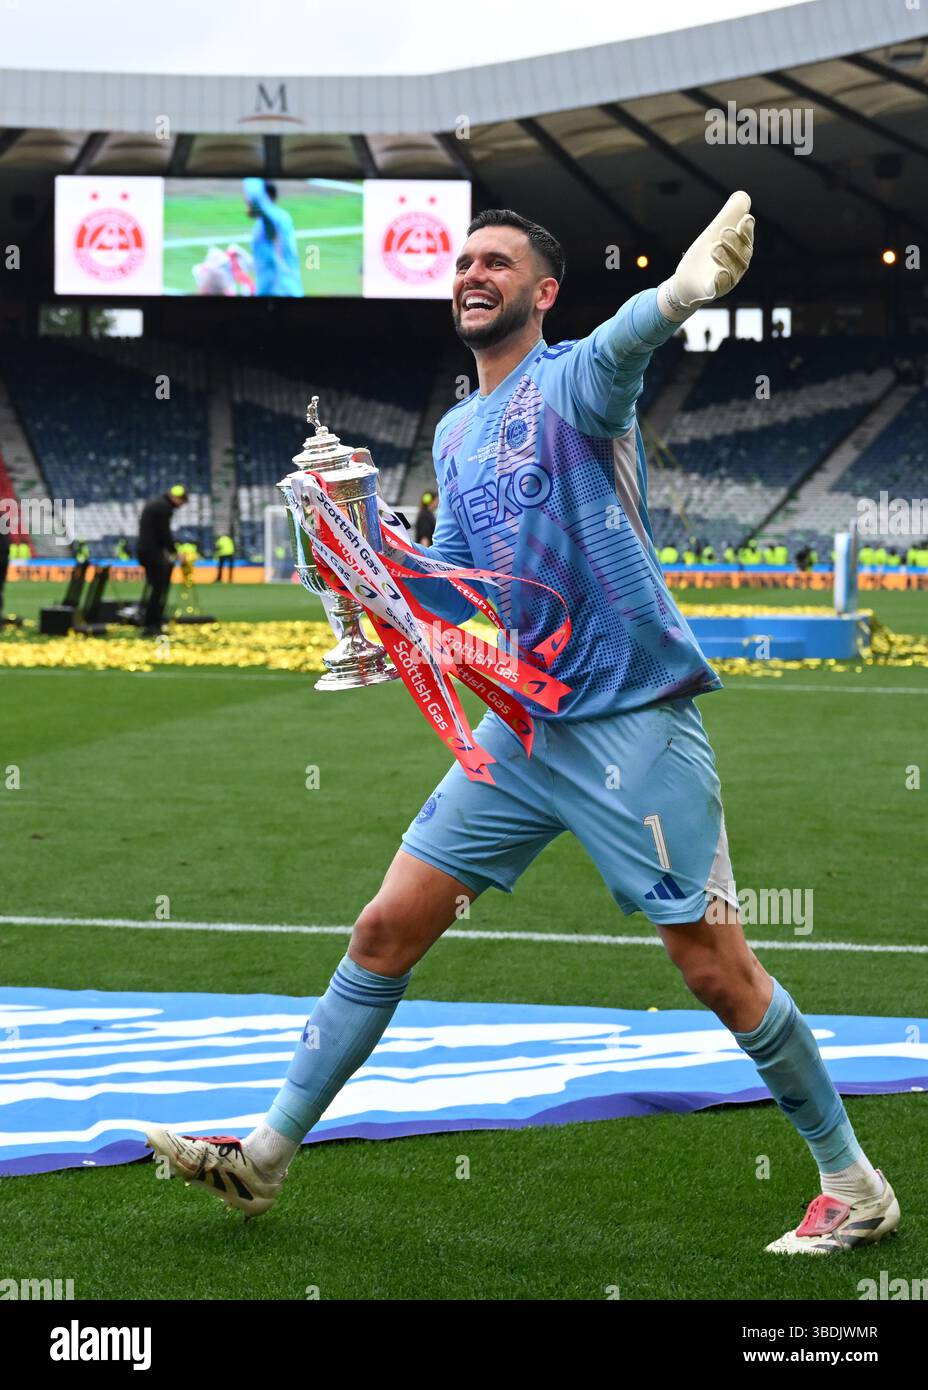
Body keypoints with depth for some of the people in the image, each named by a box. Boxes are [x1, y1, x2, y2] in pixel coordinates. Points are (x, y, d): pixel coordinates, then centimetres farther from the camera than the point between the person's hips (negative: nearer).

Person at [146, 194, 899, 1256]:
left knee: (715, 969, -5)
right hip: (523, 723, 7)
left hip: (633, 717, -7)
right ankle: (265, 1156, 17)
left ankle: (853, 1184, 12)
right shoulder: (455, 433, 14)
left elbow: (617, 347, -35)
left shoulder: (571, 381, -9)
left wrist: (677, 293, -59)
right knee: (386, 930, 6)